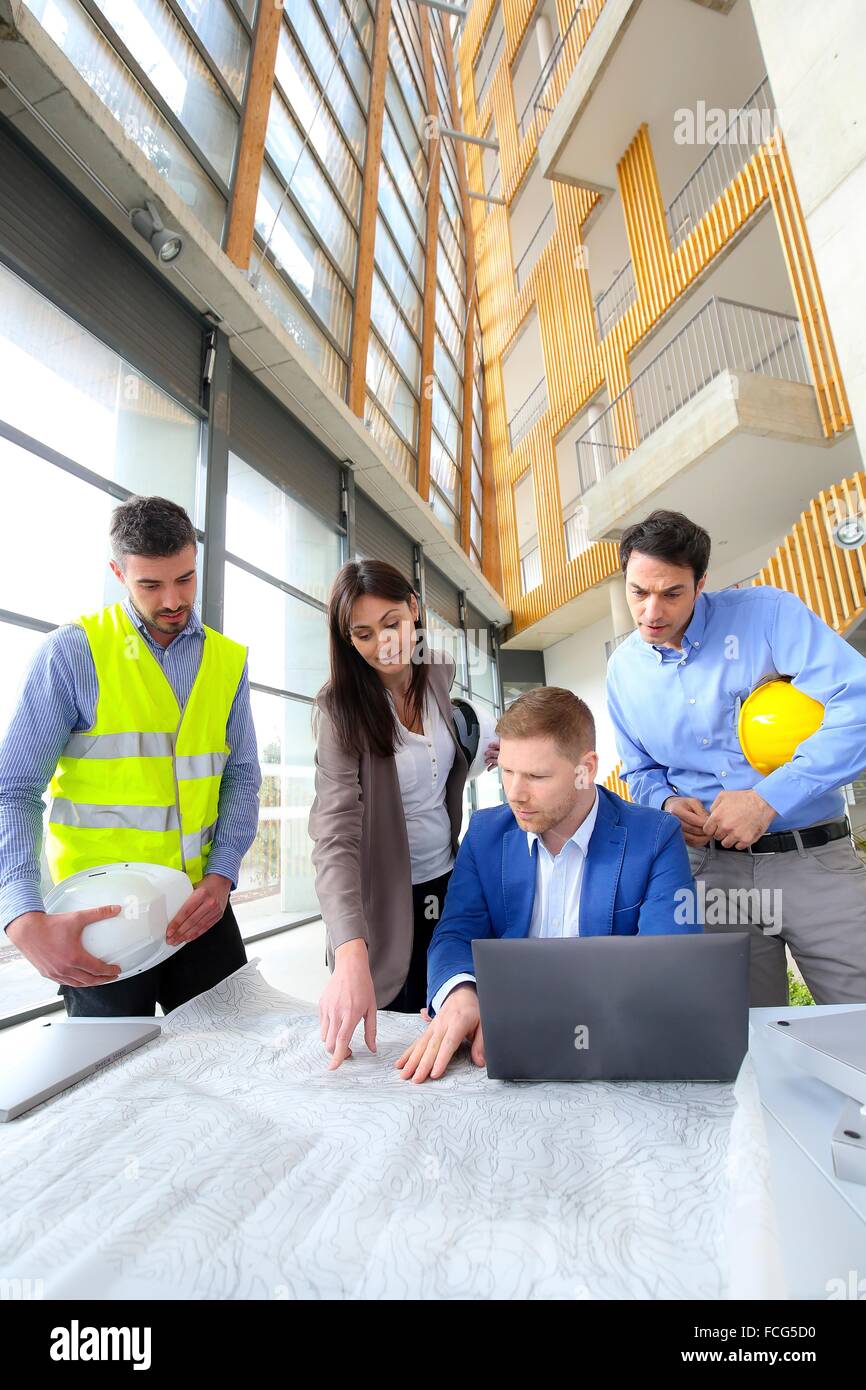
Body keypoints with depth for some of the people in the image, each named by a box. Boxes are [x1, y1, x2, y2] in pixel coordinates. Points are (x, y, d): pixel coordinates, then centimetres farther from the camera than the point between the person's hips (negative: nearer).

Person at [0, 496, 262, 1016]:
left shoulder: (228, 659, 3)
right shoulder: (73, 651, -8)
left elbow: (241, 776, 3)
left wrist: (222, 876, -10)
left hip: (200, 904, 3)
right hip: (100, 912, -3)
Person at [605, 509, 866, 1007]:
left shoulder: (767, 612, -7)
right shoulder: (623, 669, 4)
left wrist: (768, 800, -22)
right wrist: (668, 803, -7)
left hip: (814, 859, -2)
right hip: (712, 867, 3)